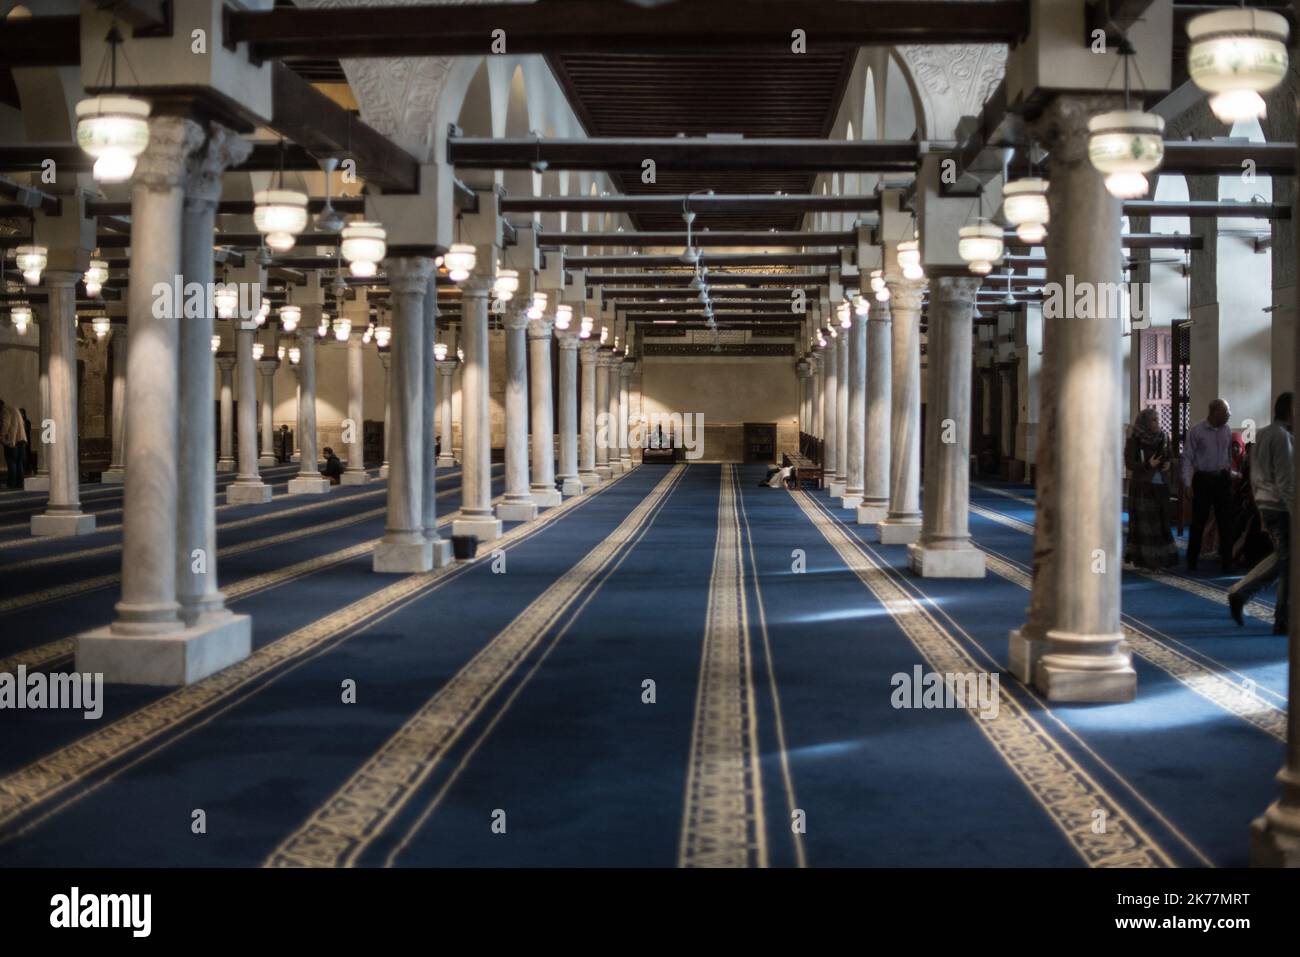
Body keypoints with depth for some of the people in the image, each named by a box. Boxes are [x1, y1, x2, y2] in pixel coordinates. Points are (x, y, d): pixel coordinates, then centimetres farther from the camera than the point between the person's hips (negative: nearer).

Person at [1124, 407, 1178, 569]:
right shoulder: (1134, 439, -8)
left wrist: (1167, 464, -4)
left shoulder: (1163, 437, 8)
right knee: (1143, 521, -4)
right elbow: (1129, 463, -11)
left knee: (1161, 520, 4)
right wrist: (1148, 465, -24)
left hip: (1160, 485, 5)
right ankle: (1143, 557, 0)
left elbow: (1168, 457, 19)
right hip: (1141, 486, -5)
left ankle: (1161, 556, 8)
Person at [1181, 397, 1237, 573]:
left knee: (1226, 522, 3)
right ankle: (1192, 562, 14)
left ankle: (1226, 562, 10)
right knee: (1198, 522, 2)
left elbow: (1229, 455, 17)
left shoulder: (1227, 431, 6)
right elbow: (1187, 458, -7)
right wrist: (1187, 483, -12)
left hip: (1223, 479, 4)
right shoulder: (1196, 431, -7)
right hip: (1203, 480, -4)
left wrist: (1229, 474, 16)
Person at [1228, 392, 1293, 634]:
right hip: (1281, 506, -9)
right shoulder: (1282, 437, -16)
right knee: (1288, 563, 0)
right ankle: (1283, 622, 5)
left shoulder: (1261, 434, 12)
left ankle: (1239, 594, 17)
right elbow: (1285, 481, -20)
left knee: (1280, 558, 20)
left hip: (1265, 505, 9)